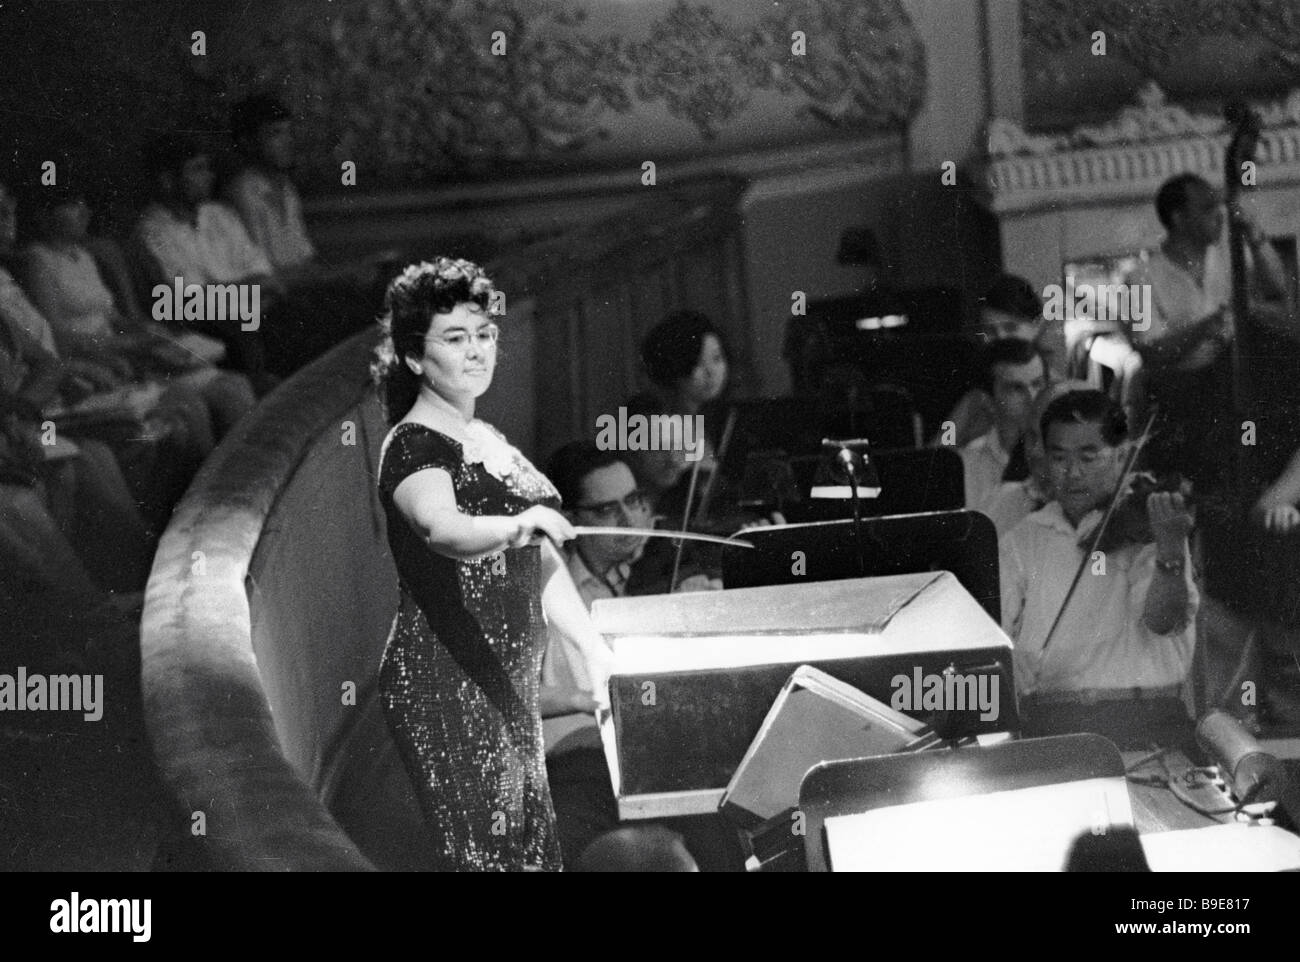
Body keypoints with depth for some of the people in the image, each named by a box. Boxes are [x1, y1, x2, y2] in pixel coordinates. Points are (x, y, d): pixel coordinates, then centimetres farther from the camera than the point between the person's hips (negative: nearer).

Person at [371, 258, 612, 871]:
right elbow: (441, 528, -34)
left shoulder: (487, 441, 16)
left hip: (508, 686, 9)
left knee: (533, 848, 9)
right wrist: (517, 527, -52)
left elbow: (539, 563, 23)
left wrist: (592, 645, 14)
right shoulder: (413, 447, -12)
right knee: (483, 852, -14)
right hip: (444, 688, -9)